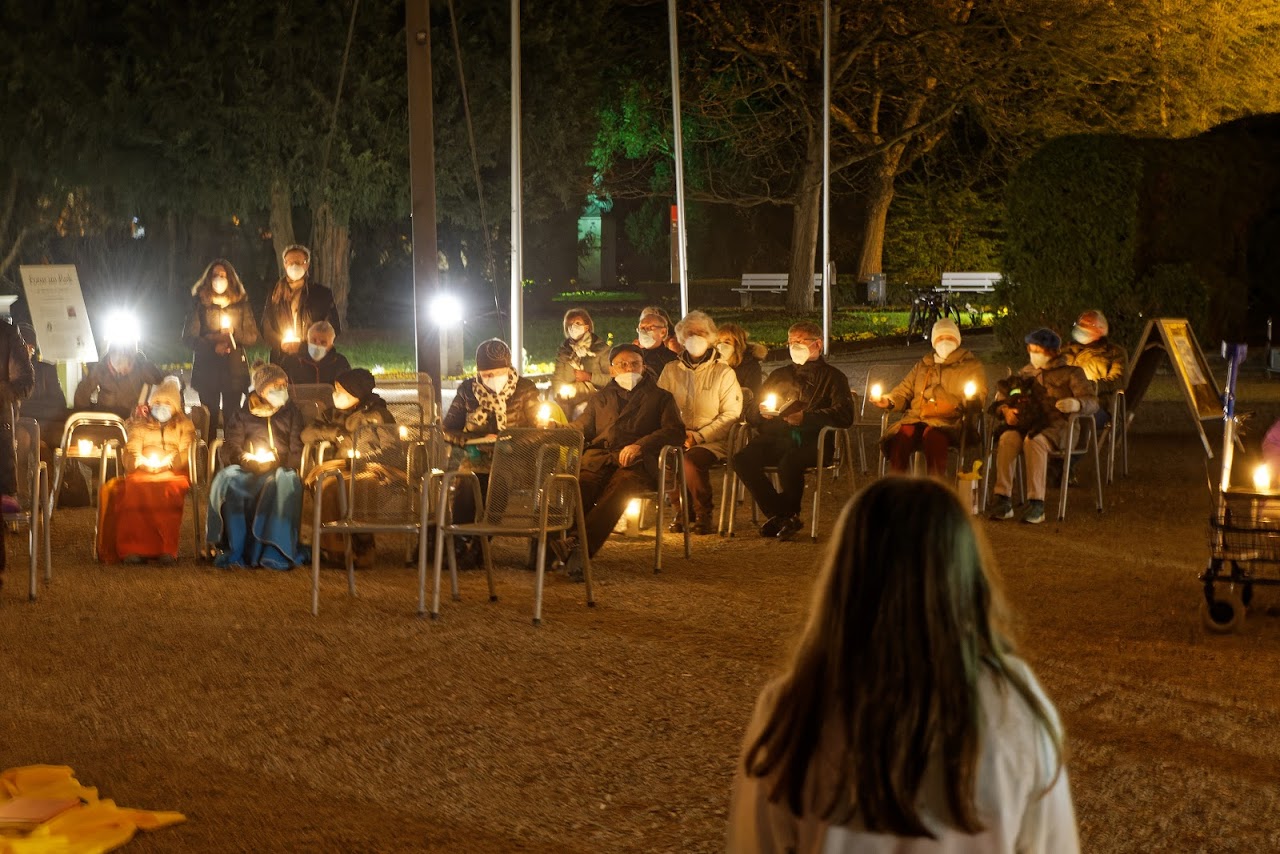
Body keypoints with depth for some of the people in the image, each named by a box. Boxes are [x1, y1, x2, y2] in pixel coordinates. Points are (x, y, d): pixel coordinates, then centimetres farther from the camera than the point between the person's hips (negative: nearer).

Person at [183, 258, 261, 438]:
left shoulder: (241, 304, 10)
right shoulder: (200, 303, 6)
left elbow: (253, 336, 9)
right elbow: (188, 337, 1)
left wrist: (234, 334, -10)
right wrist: (212, 346, -14)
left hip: (234, 370, 1)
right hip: (207, 369, -1)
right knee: (210, 418, -3)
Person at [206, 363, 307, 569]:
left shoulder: (291, 413, 16)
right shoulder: (242, 415, 16)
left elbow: (297, 451, 7)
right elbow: (231, 449, 7)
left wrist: (277, 459, -13)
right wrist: (246, 458, -15)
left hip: (280, 469, -1)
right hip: (246, 471, 1)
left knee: (285, 480, -38)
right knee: (226, 479, -33)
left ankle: (276, 551, -40)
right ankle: (233, 550, -34)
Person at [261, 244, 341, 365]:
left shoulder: (323, 294, 5)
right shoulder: (275, 294, 13)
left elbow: (334, 329, 1)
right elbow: (266, 328, 13)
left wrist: (303, 345, -10)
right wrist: (280, 343, -9)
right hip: (282, 359, 2)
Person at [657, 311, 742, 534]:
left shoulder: (724, 372, 5)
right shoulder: (670, 371, 16)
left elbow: (731, 415, -2)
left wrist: (697, 436, -12)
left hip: (712, 441, -3)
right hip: (677, 439, 3)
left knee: (691, 459, -36)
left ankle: (703, 516, -16)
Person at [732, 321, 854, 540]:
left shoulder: (833, 377, 13)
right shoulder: (780, 375, 29)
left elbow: (845, 415, -4)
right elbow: (753, 414, 29)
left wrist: (806, 417, -14)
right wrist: (762, 413, 3)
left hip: (813, 440, -5)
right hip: (778, 438, 5)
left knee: (789, 462, -38)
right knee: (743, 459, -25)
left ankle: (788, 515, -13)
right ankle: (780, 515, -18)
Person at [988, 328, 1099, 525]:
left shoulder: (1071, 373, 13)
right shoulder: (1026, 373, 26)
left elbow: (1092, 402, 3)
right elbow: (1001, 395, 23)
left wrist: (1077, 404, -21)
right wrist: (1005, 410, 0)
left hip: (1057, 426, -4)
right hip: (1026, 422, 4)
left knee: (1034, 440, -38)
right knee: (1008, 438, -32)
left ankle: (1036, 503, -43)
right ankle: (1003, 501, -36)